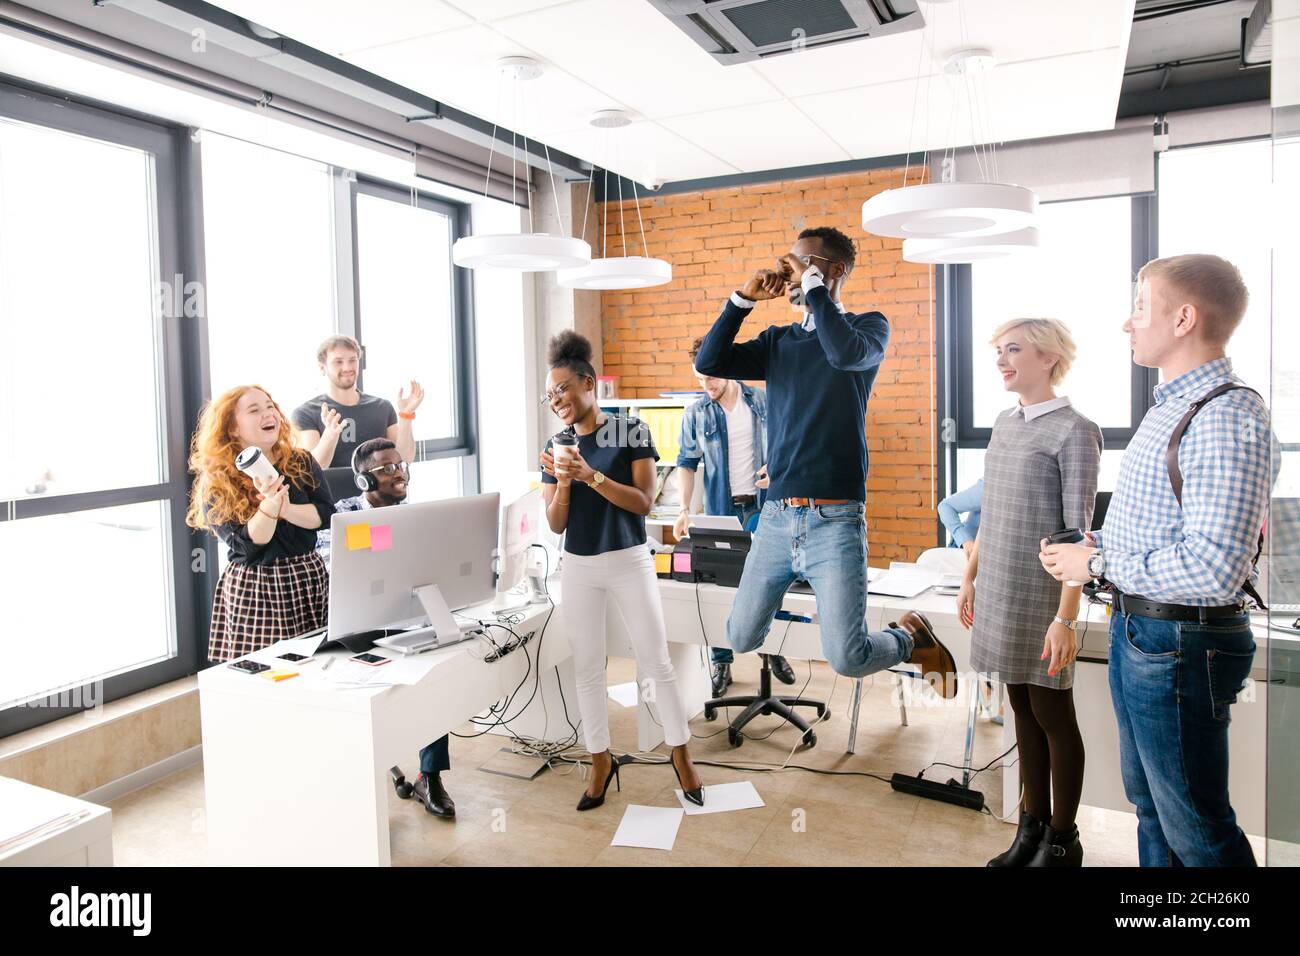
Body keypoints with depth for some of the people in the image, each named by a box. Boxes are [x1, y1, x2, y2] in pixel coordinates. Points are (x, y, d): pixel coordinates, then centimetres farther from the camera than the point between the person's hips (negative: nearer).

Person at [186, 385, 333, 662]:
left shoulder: (302, 463, 6)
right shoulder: (216, 484, -3)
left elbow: (325, 514, -4)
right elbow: (245, 544, -11)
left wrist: (284, 508, -19)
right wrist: (269, 505, -25)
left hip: (310, 580, 3)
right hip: (253, 590, -3)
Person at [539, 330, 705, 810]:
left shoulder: (631, 431, -7)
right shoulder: (556, 447, 3)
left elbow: (643, 502, -12)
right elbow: (556, 525, 2)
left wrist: (590, 475, -22)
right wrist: (563, 481, -16)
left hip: (630, 562, -3)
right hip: (579, 568, 4)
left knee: (656, 662, 3)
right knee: (587, 669, 9)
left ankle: (681, 755, 21)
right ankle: (600, 762, 24)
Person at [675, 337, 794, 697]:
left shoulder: (764, 402, 0)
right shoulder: (695, 414, -1)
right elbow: (686, 463, 2)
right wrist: (685, 510, -8)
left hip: (764, 506, 0)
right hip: (721, 510, 0)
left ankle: (773, 650, 26)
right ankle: (721, 662, 13)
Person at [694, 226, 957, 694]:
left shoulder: (869, 325, 2)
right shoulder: (778, 340, 14)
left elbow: (847, 353, -22)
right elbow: (709, 362, 3)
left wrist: (814, 284, -14)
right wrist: (744, 298, -1)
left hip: (834, 519, -4)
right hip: (776, 516, 5)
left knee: (848, 658, -9)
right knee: (741, 640, 8)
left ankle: (910, 637, 23)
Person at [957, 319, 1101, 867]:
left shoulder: (1073, 431, -11)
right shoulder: (1005, 423, 11)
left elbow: (1077, 533, -15)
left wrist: (1066, 617, -19)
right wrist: (970, 578, 17)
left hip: (1041, 596, -7)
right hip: (1000, 591, 7)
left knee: (1052, 716, 5)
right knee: (1023, 710, 14)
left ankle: (1062, 841, 21)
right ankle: (1032, 827, 27)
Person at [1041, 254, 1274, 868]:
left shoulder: (1227, 419, -21)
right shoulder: (1174, 405, 12)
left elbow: (1213, 566, -29)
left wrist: (1100, 564, -18)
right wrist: (1099, 543, 3)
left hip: (1179, 645, -10)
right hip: (1138, 631, 10)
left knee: (1194, 828, 6)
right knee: (1151, 806, 23)